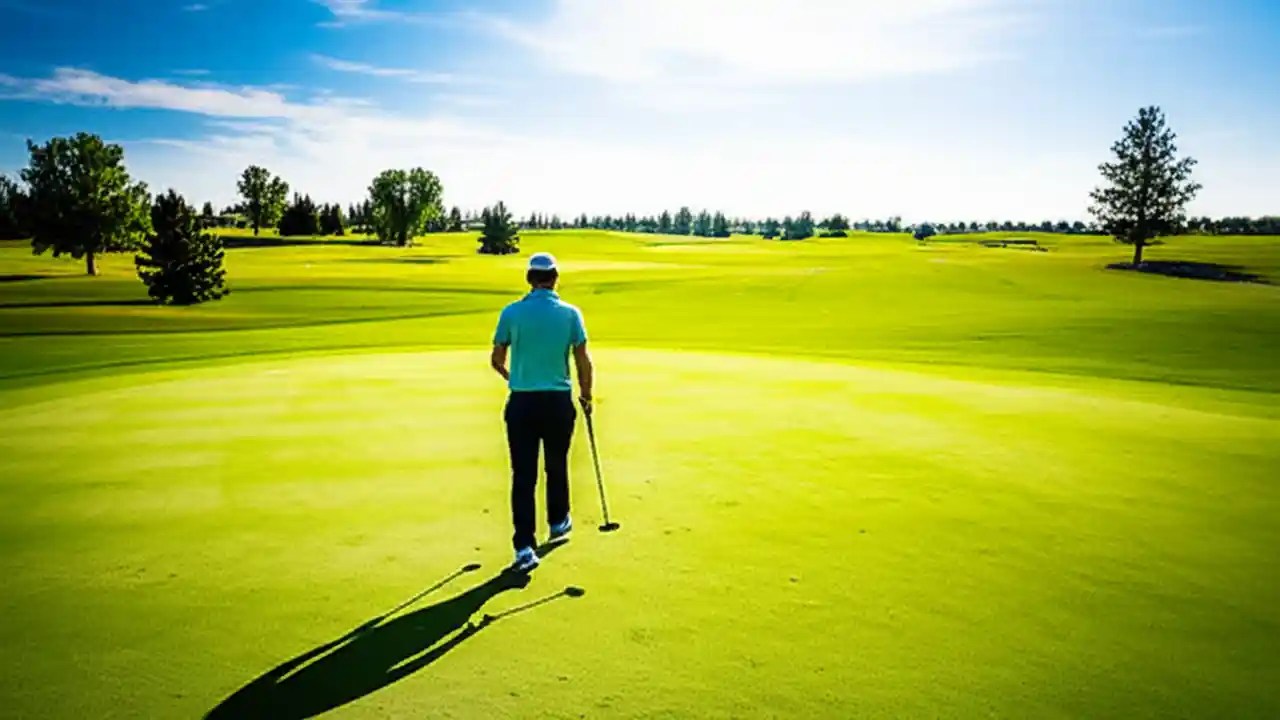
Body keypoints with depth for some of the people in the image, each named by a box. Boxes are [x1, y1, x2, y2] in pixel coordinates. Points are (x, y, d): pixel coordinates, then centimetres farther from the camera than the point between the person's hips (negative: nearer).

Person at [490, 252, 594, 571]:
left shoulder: (511, 312, -4)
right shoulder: (570, 313, -4)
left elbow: (497, 359, 5)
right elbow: (584, 363, -3)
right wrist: (586, 396, 14)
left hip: (522, 402, -1)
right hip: (558, 401, 1)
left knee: (523, 475, 2)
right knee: (556, 466, 21)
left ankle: (525, 547, -2)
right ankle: (558, 522, 40)